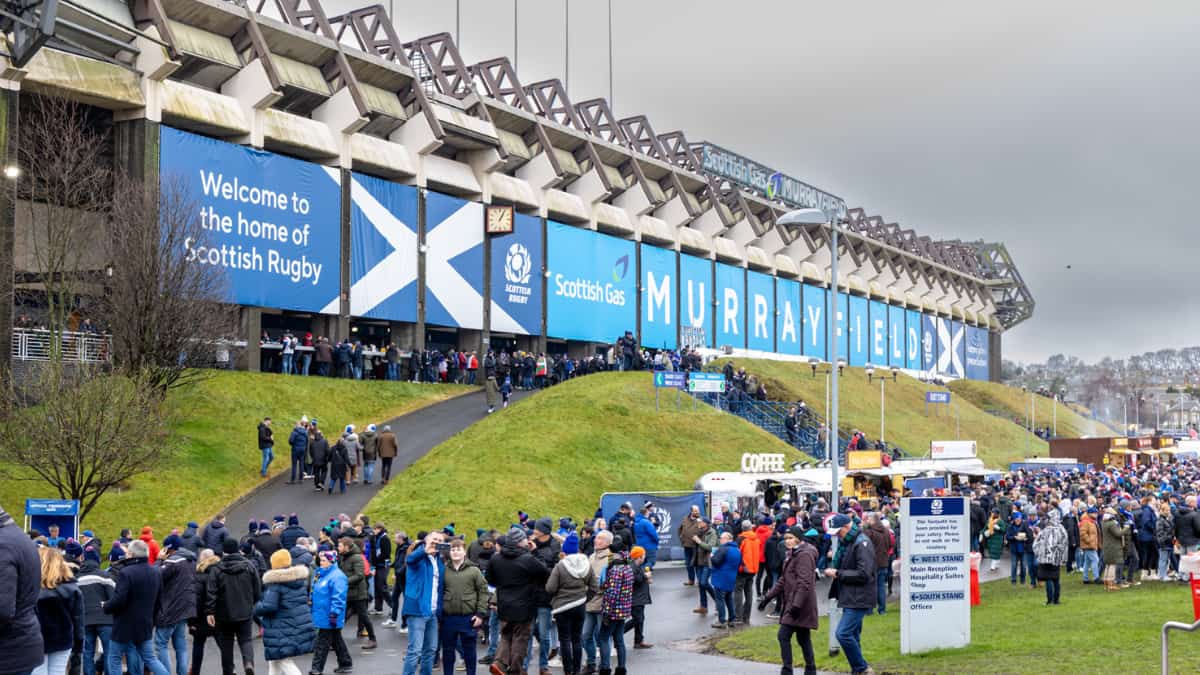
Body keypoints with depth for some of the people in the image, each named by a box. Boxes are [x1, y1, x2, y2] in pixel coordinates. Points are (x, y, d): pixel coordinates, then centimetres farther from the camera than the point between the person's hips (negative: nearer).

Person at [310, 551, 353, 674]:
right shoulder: (322, 574, 11)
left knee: (322, 643, -5)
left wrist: (334, 614, -25)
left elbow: (338, 597, -23)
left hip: (328, 617, -9)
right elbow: (317, 592, 23)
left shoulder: (337, 576, -18)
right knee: (336, 640, 17)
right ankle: (346, 664, 26)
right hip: (322, 614, 9)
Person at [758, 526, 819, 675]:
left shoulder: (805, 555, -13)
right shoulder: (792, 555, 19)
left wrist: (796, 605, -27)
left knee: (784, 635, -11)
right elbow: (784, 580, 23)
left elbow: (804, 583, -21)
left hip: (799, 605, -10)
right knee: (803, 639, 12)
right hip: (791, 603, 10)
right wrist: (768, 596, 18)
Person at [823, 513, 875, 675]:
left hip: (859, 599, -10)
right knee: (853, 636, 13)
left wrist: (838, 574, -16)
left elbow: (863, 574, -21)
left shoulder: (862, 544, -15)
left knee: (843, 633, -15)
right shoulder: (844, 543, 15)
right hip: (850, 598, 10)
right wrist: (832, 571, 6)